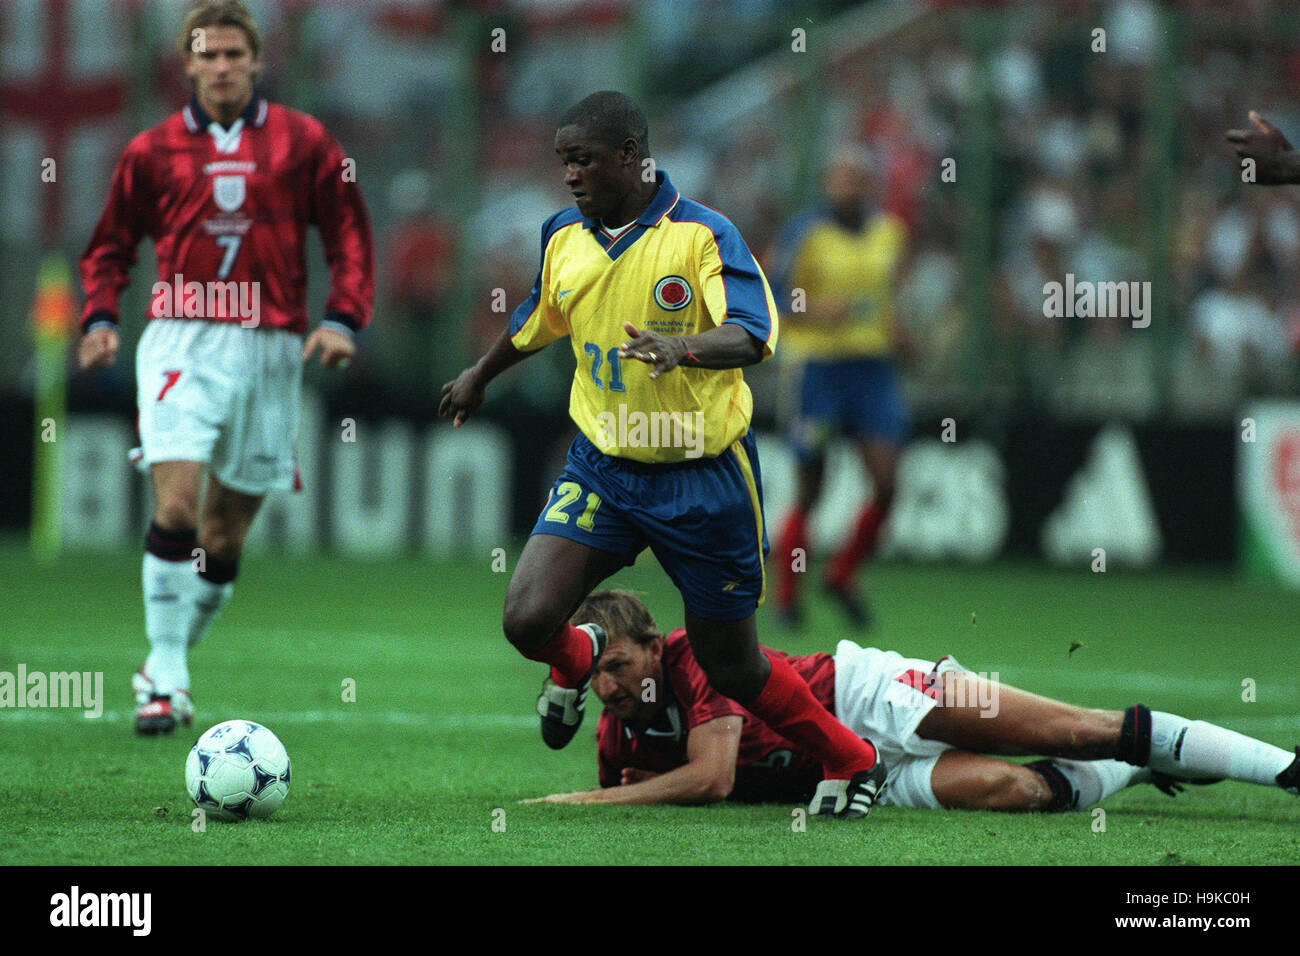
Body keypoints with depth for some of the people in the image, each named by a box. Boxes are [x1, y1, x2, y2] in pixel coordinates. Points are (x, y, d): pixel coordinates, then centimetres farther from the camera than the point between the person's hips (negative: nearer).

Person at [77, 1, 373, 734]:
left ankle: (168, 666, 22)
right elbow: (112, 244, 15)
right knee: (176, 503, -18)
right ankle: (165, 679, -15)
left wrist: (344, 321, -5)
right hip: (182, 341, -1)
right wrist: (101, 318, 0)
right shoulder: (154, 150, 6)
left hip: (270, 345, 1)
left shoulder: (302, 143, 6)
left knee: (227, 532, 6)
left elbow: (350, 234, 8)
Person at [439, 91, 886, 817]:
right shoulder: (565, 239, 4)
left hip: (702, 476, -4)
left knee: (731, 665, 3)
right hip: (603, 469, 4)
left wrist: (684, 348, -46)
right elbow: (538, 322, 25)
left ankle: (850, 760, 27)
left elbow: (750, 335, -26)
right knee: (528, 619, -14)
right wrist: (481, 376, 39)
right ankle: (578, 657, 24)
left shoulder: (704, 234, -14)